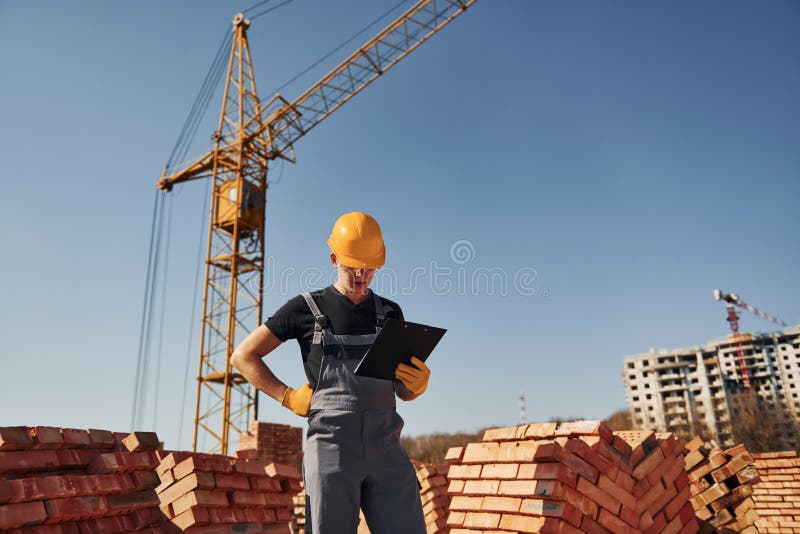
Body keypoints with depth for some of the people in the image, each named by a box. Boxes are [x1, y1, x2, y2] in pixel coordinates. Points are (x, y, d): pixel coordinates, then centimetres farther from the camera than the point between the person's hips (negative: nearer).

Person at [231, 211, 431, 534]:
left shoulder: (390, 313, 14)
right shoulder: (306, 309, 5)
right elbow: (243, 356, 9)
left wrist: (418, 384, -5)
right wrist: (289, 397, 1)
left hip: (386, 450, 3)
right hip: (331, 448, -3)